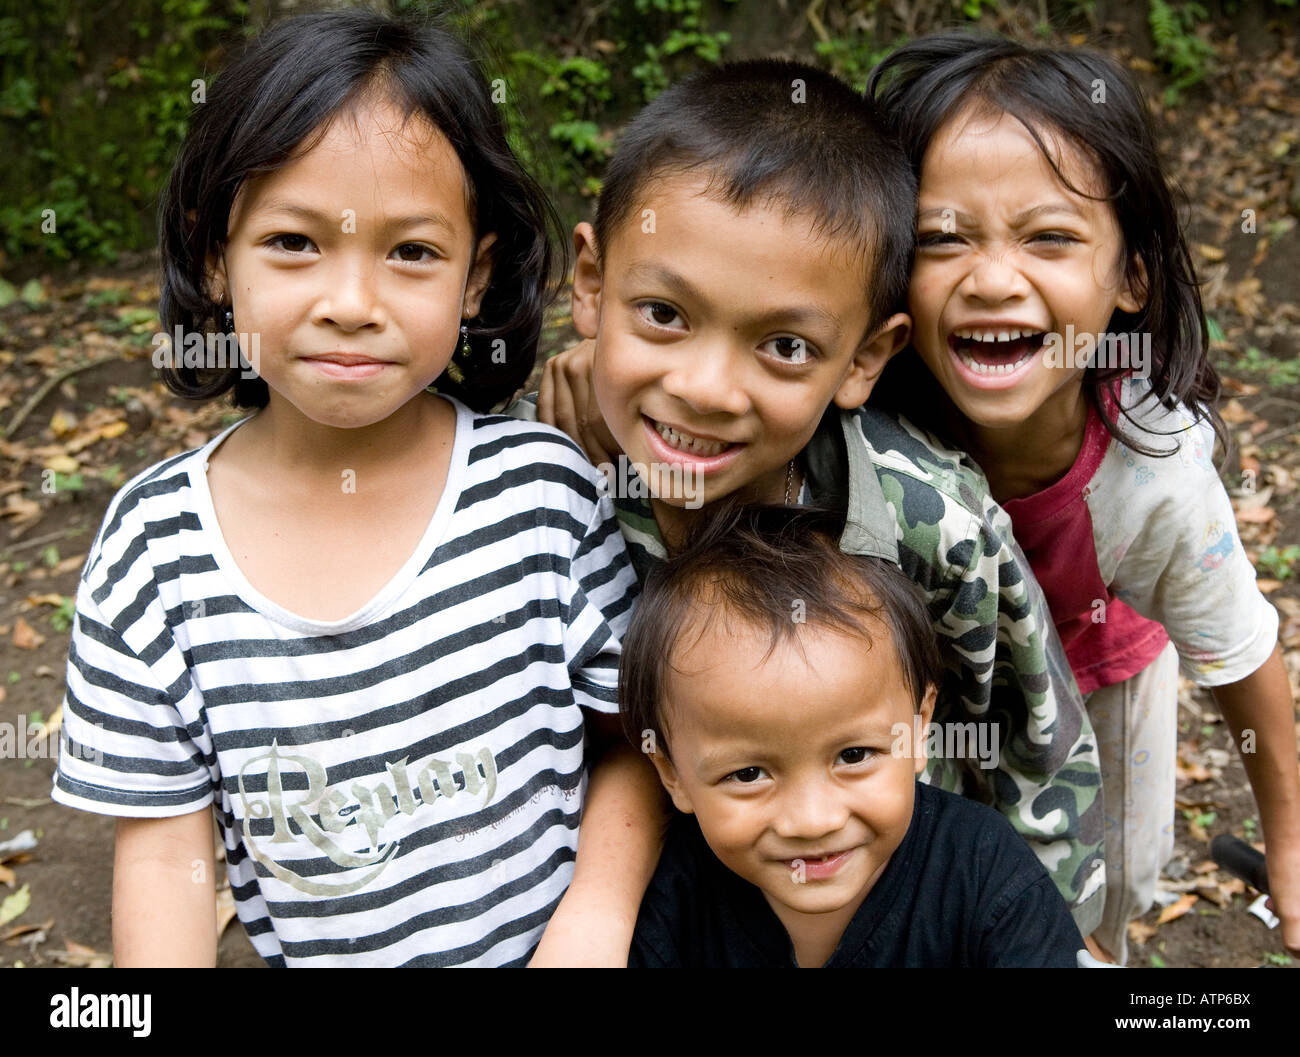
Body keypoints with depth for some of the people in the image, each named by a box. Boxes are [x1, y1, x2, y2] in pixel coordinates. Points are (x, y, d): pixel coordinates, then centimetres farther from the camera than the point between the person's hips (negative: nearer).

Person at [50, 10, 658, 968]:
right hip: (313, 954, 1)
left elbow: (637, 740, -8)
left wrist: (596, 924, -19)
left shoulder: (547, 489, -17)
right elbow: (164, 852, -7)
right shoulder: (156, 547, -15)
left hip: (552, 940, -1)